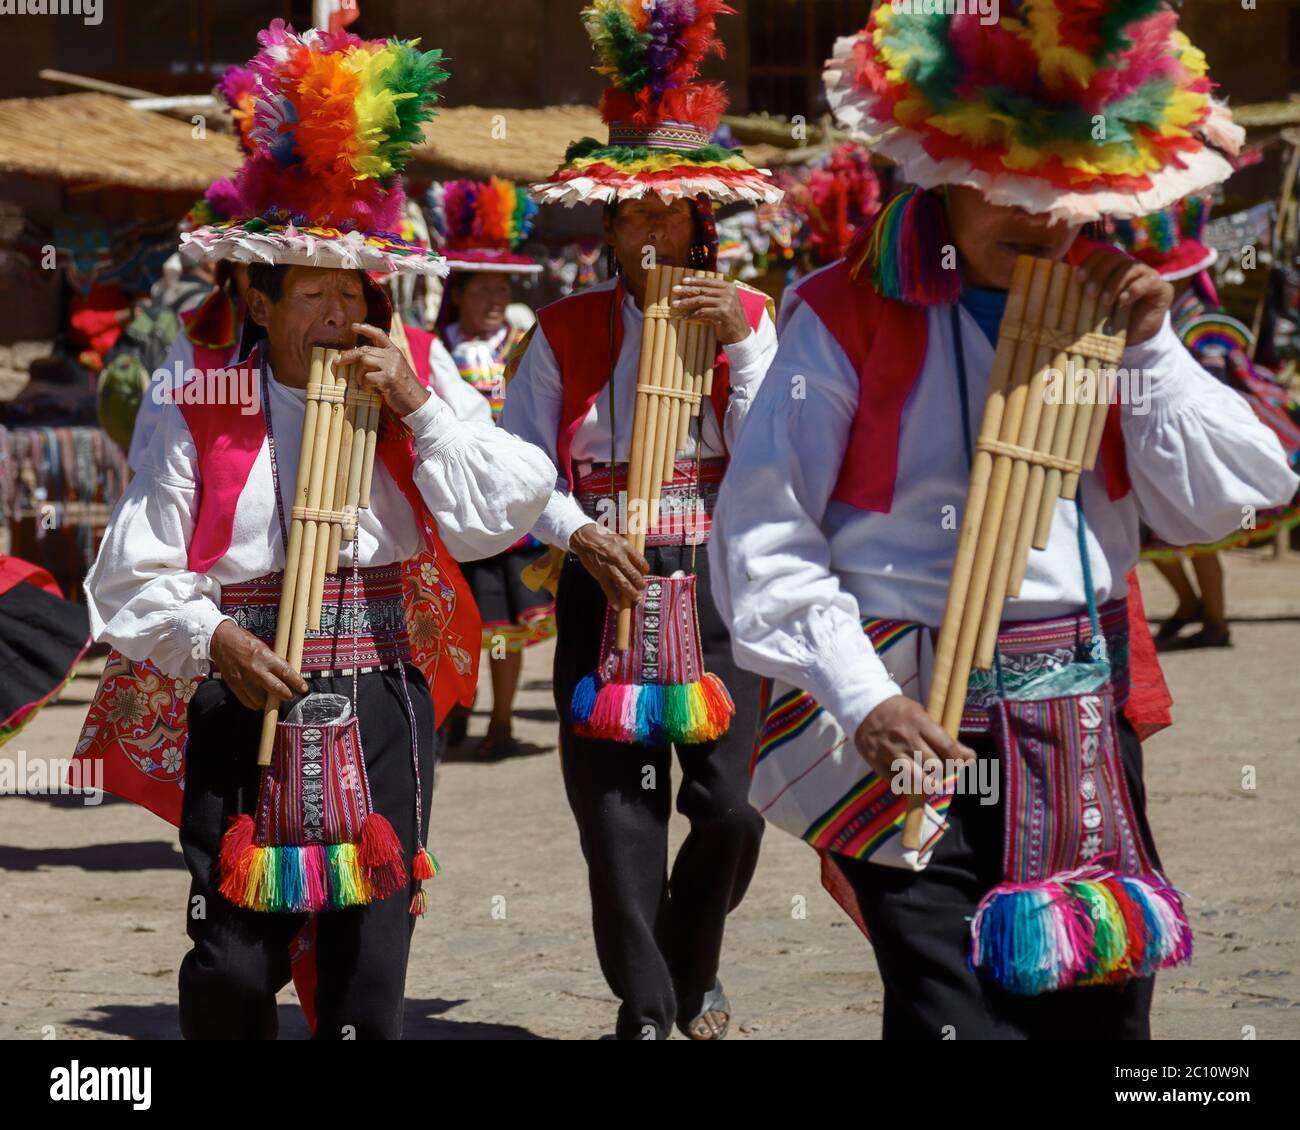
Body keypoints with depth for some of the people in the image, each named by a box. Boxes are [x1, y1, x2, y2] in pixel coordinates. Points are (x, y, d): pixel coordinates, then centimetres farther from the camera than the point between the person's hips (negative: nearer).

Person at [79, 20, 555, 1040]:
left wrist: (418, 406, -9)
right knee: (233, 965, -3)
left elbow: (502, 515, -3)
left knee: (369, 974, 3)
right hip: (247, 715, -1)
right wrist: (215, 639, -17)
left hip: (381, 711, 2)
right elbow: (129, 580, -1)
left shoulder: (411, 400, 7)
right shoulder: (204, 420, 1)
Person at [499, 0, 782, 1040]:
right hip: (603, 595, 0)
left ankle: (689, 977, 22)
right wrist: (580, 534, -17)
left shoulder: (745, 318, 6)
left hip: (718, 589, 0)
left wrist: (740, 345, -12)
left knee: (731, 808, -4)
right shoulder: (566, 332, 5)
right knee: (618, 820, 0)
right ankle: (646, 1009, 13)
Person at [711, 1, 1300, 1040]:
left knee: (1103, 1010, 11)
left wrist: (1150, 348, -5)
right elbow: (763, 537, -11)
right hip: (919, 729, -5)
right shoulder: (850, 318, -7)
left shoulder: (1099, 306, 10)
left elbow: (1214, 503, 6)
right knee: (960, 1016, -13)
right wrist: (864, 702, -20)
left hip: (1084, 729, 6)